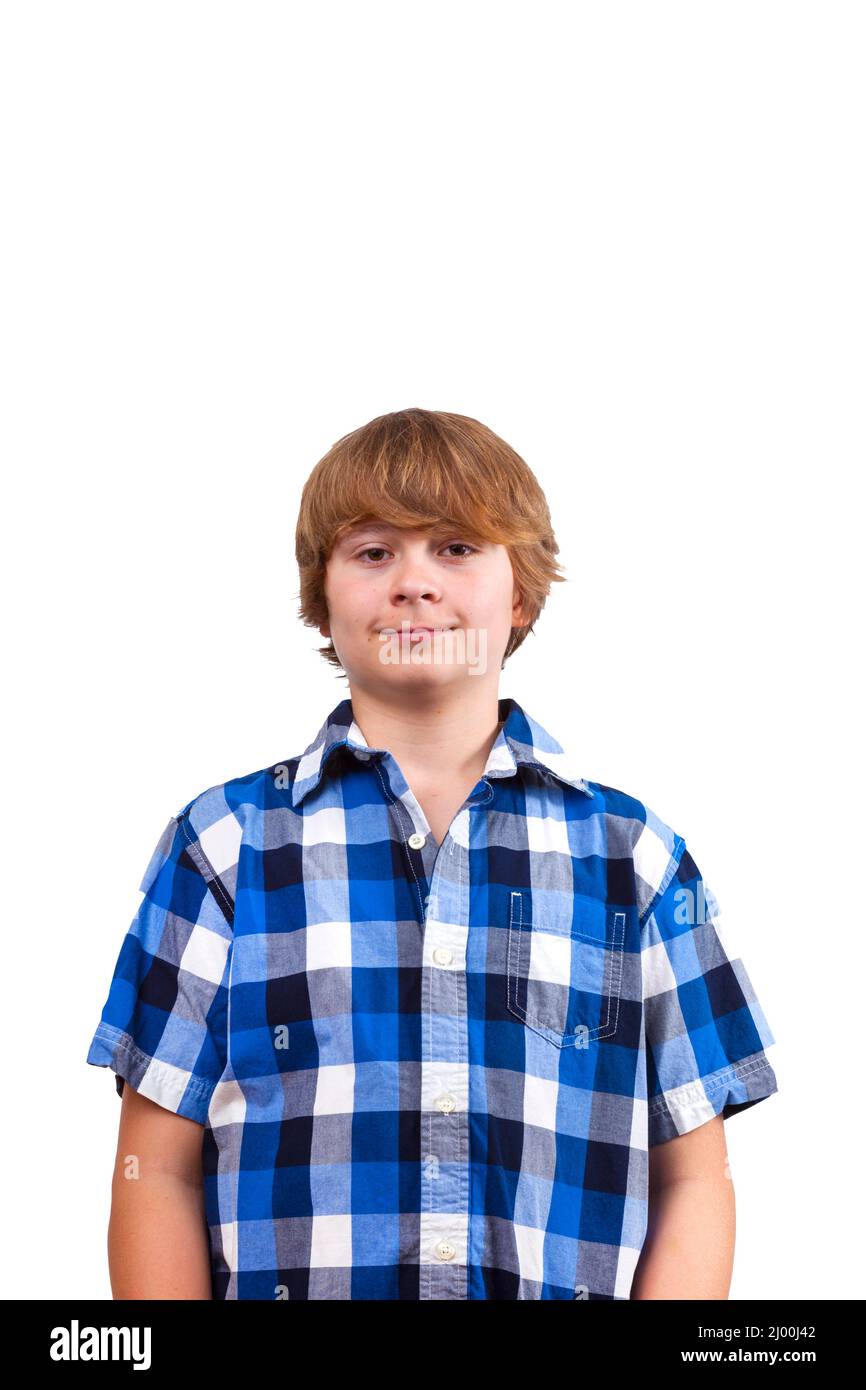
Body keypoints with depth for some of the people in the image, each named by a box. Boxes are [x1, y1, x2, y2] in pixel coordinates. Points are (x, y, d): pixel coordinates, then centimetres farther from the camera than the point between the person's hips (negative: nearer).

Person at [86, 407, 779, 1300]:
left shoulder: (636, 855, 5)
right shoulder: (224, 845, 3)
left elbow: (692, 1181, 5)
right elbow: (158, 1171, 1)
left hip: (573, 1280, 1)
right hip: (285, 1278, 0)